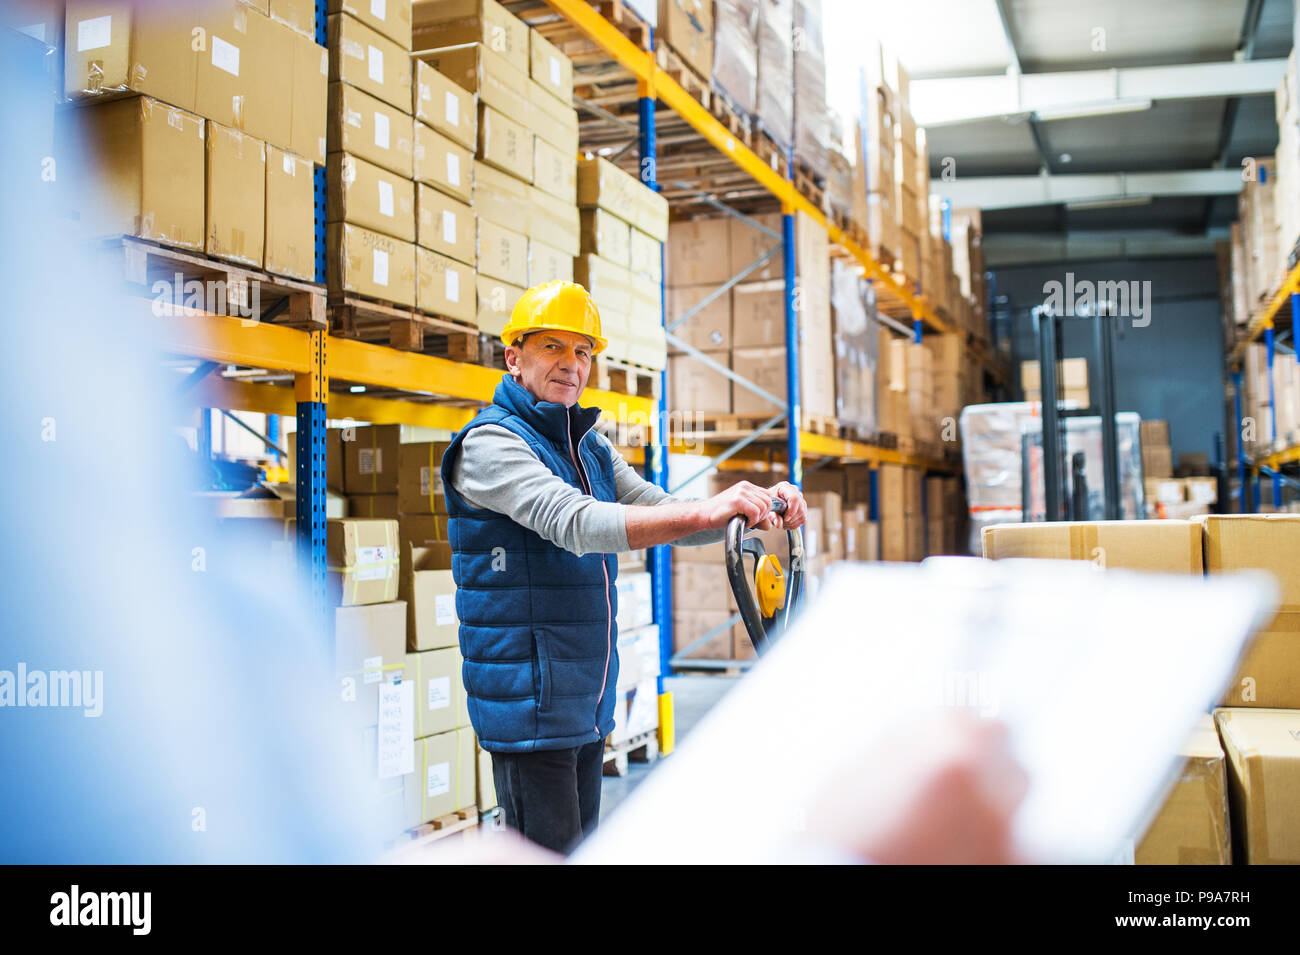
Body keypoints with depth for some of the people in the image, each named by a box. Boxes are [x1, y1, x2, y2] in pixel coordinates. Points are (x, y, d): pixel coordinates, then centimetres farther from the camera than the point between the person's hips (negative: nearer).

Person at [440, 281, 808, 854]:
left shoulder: (591, 450, 15)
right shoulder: (490, 443, -11)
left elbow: (668, 517, 9)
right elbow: (574, 523, -28)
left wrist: (762, 507, -10)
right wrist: (707, 509, -36)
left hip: (590, 708, 8)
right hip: (528, 708, -8)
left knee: (582, 846, 16)